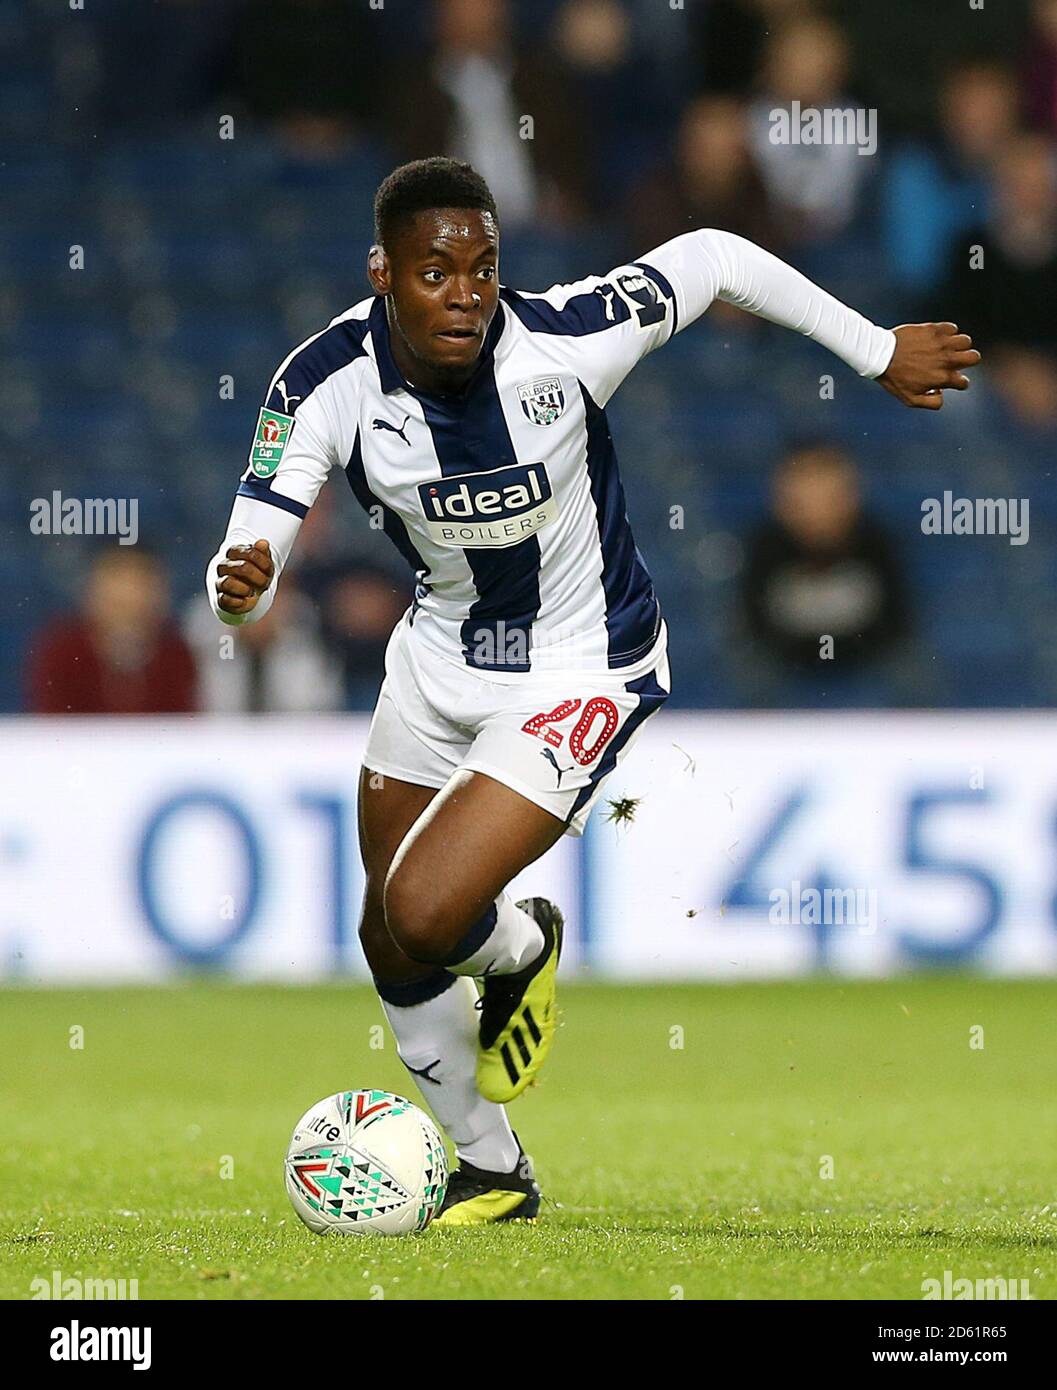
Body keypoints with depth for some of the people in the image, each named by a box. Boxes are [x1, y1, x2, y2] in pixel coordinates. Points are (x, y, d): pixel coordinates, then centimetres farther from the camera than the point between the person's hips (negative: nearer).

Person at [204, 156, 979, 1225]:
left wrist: (878, 352, -2)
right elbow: (247, 569, -23)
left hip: (581, 674, -5)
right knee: (390, 948, 15)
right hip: (442, 650, 5)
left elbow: (713, 258, -12)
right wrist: (238, 586, -48)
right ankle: (492, 1173, 39)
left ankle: (522, 948, 20)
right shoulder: (328, 382, -22)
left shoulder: (565, 342, -29)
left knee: (424, 917, -19)